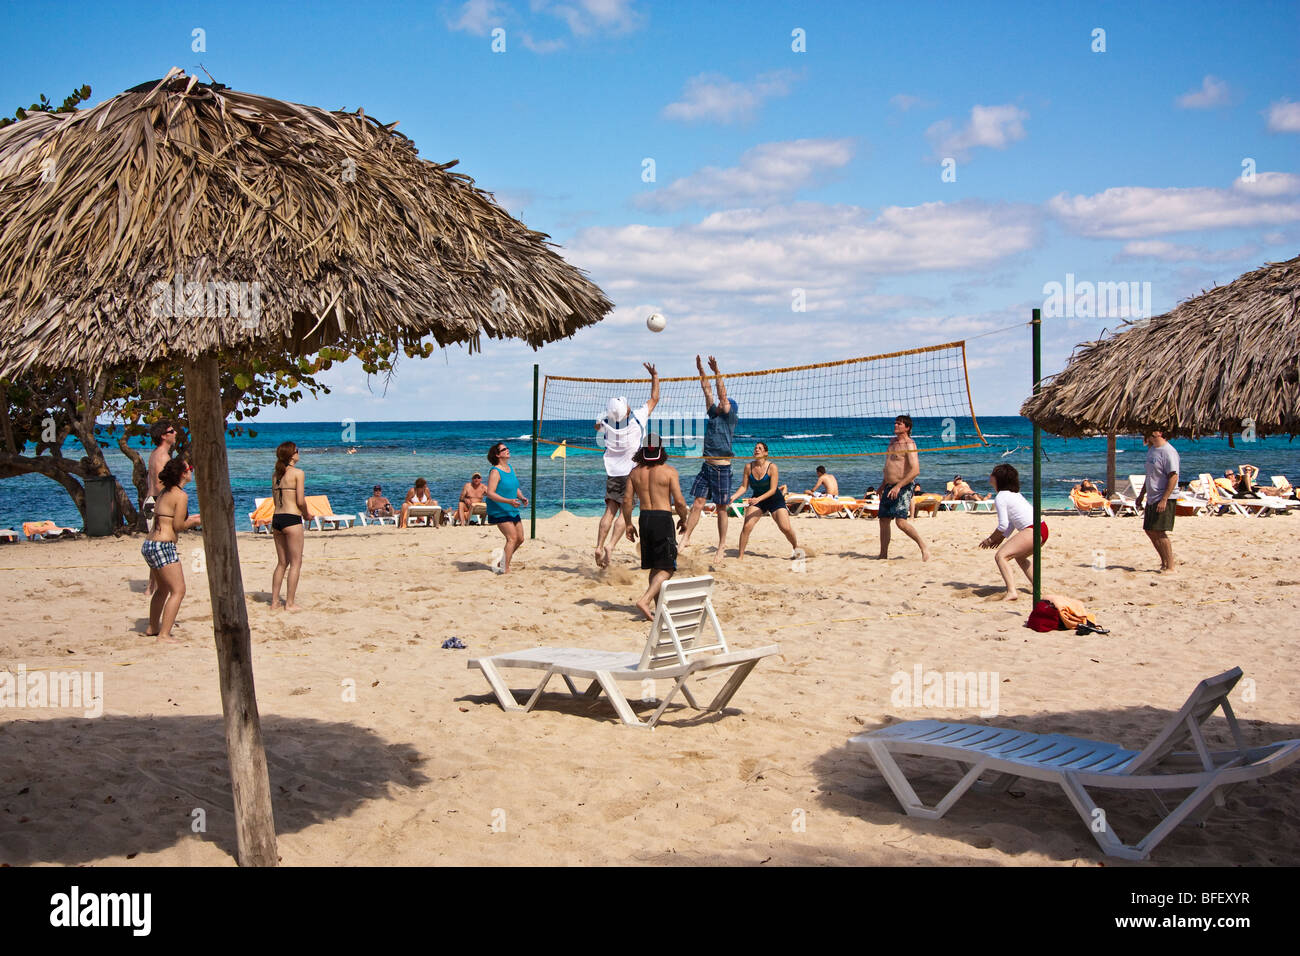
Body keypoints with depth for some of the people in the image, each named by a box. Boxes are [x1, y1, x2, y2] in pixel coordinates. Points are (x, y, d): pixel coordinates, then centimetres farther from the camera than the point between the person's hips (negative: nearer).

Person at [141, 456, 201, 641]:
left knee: (163, 588, 25)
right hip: (163, 546, -10)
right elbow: (178, 526, -14)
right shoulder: (181, 495, -13)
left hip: (148, 544, 10)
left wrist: (188, 519, 19)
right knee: (178, 590, -7)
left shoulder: (164, 492, 14)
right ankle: (164, 634, -11)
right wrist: (194, 522, 2)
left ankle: (153, 628, 37)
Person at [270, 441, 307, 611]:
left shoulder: (276, 475, 13)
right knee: (296, 563, 1)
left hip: (276, 518, 7)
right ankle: (290, 603, 0)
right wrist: (306, 515, 7)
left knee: (282, 563, 15)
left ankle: (275, 602, 15)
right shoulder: (297, 473, -7)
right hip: (292, 519, -7)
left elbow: (276, 500, 15)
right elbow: (300, 501, -12)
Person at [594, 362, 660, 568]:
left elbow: (597, 425, 24)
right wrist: (655, 377, 7)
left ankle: (599, 546, -4)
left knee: (610, 510, 5)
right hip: (631, 472, -3)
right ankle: (611, 545, -17)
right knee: (625, 512, -3)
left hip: (612, 472, 3)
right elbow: (654, 398, -1)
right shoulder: (637, 419, -12)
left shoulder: (605, 422, -3)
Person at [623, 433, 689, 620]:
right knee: (666, 569, -2)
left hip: (644, 519, 5)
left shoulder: (635, 472, 6)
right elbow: (679, 501, -11)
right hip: (663, 518, -5)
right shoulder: (669, 471, -7)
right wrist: (683, 520, 6)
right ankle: (645, 600, -19)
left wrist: (628, 524, 13)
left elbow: (627, 500, 3)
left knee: (655, 568, 17)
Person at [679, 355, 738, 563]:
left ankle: (722, 546, 8)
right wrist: (701, 371, 10)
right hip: (707, 465, 6)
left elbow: (722, 395, -12)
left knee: (721, 508, 1)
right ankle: (685, 538, 4)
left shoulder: (730, 417, -1)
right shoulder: (714, 414, 14)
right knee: (697, 503, 3)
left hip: (722, 467, -6)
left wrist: (717, 373, -16)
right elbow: (707, 391, 14)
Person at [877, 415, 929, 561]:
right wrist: (883, 485, 25)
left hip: (902, 488, -9)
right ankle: (883, 555, 15)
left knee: (901, 521, -19)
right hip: (889, 488, 9)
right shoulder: (893, 442, 16)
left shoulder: (909, 445, -12)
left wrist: (898, 486, -25)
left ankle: (923, 547, -9)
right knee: (884, 521, 8)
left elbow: (915, 470, -21)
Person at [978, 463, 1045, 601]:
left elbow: (1003, 525, -10)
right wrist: (1002, 538, 18)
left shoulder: (1000, 497, -7)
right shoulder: (1014, 493, 22)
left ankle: (1011, 592, -25)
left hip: (1032, 531, -10)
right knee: (1019, 556, 32)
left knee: (1000, 556, -13)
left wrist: (991, 539, 3)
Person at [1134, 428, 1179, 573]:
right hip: (1152, 499, 9)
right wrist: (1141, 494, 23)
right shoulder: (1151, 450, 13)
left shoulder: (1168, 451, -16)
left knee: (1159, 532, -10)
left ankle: (1170, 566, -3)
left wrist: (1164, 500, -24)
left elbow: (1173, 477, -20)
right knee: (1150, 531, 12)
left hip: (1163, 499, -9)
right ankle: (1164, 562, 23)